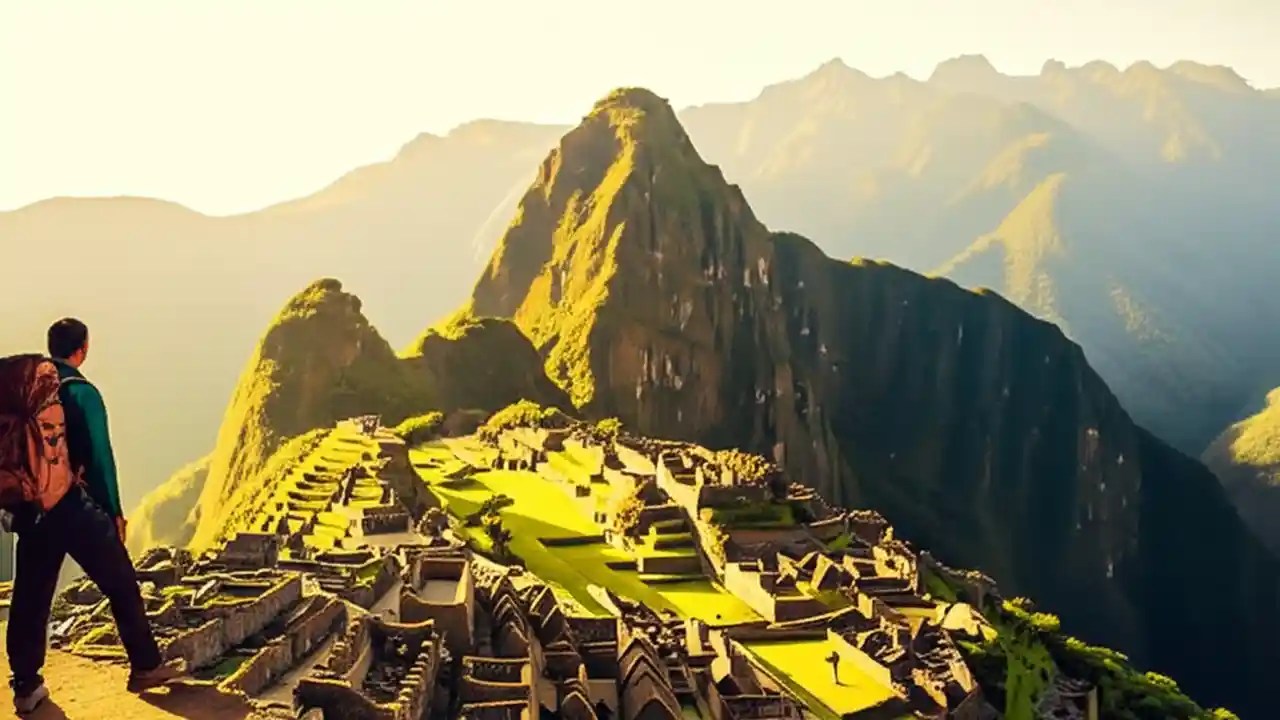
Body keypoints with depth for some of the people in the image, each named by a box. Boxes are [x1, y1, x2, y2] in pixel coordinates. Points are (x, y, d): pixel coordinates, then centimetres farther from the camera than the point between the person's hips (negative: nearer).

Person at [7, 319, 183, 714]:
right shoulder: (80, 392, -11)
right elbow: (99, 456, -12)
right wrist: (114, 511, -5)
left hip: (31, 508, 6)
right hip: (73, 507, -5)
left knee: (29, 597, 11)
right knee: (121, 585, 8)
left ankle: (26, 687, 14)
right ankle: (146, 666, 14)